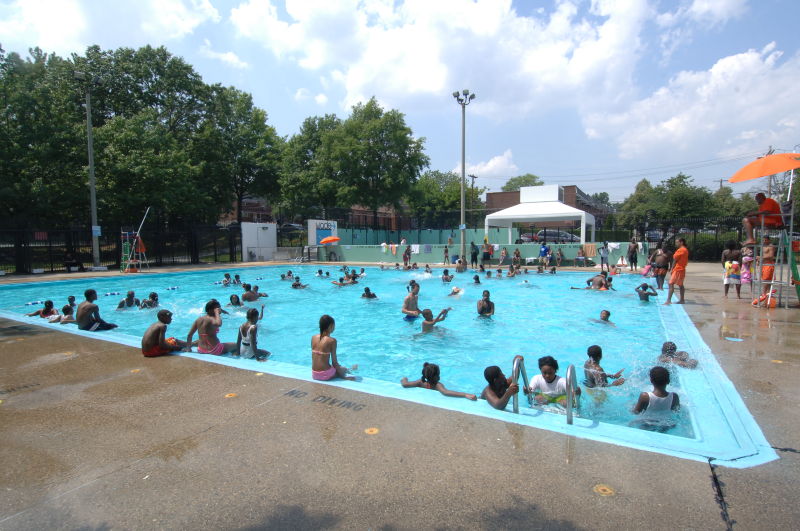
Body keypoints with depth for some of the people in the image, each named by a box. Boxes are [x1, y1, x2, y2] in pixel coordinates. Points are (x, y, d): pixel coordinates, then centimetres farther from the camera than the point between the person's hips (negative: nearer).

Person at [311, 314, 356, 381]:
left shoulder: (313, 337, 2)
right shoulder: (332, 341, -15)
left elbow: (314, 357, 11)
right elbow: (334, 362, -13)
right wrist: (344, 377, -3)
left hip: (314, 374, 6)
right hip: (325, 375, -6)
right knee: (344, 369, 25)